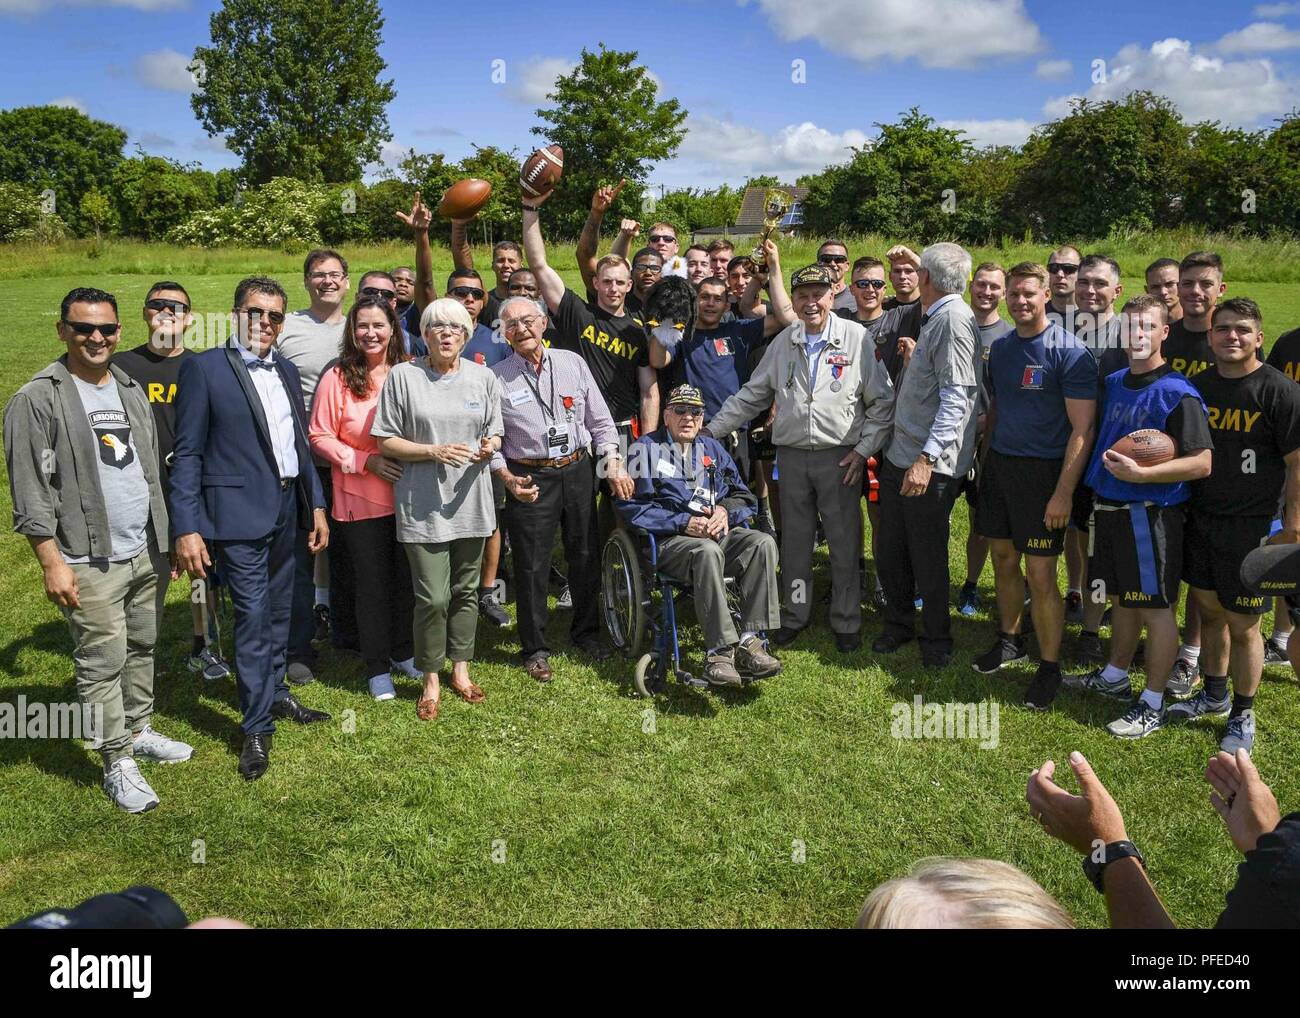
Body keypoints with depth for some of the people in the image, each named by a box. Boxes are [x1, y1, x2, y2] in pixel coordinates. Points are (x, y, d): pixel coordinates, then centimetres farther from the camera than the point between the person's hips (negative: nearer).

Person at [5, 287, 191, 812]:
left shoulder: (132, 390, 11)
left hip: (149, 553, 6)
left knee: (142, 649, 16)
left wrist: (169, 535, 16)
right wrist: (52, 563, -14)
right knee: (102, 664, 0)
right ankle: (118, 764, 11)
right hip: (90, 562, -6)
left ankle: (139, 730, 33)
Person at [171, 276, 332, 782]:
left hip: (286, 511, 6)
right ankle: (257, 727, 9)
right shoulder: (203, 368, -7)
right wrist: (186, 528, -15)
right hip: (239, 514, -6)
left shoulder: (286, 370, 12)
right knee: (252, 617, -4)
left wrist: (316, 503, 12)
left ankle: (275, 693, 35)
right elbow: (187, 453, -9)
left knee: (278, 612, 17)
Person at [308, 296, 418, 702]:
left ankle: (402, 652, 34)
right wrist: (365, 460, -15)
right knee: (372, 584, 7)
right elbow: (320, 436, -5)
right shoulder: (337, 378, -6)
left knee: (407, 578, 13)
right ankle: (377, 668, 21)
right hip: (360, 501, -2)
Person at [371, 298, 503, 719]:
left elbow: (495, 433, 15)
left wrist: (489, 447, -9)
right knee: (432, 597, -5)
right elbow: (385, 441, -3)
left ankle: (460, 669, 30)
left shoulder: (484, 378, 7)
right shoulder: (403, 376, -3)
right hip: (422, 503, -3)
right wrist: (433, 451, -16)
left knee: (466, 590, 14)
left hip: (470, 500, 4)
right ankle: (431, 680, 14)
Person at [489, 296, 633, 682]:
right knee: (531, 566, 2)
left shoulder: (572, 363, 4)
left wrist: (613, 462, -2)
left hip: (578, 471, 3)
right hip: (530, 479, -3)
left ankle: (586, 631, 33)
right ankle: (535, 649, 17)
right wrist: (506, 477, -14)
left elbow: (600, 418, 7)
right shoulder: (497, 378, -3)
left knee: (586, 556, 13)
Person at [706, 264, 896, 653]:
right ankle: (794, 616, 27)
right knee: (794, 543, 11)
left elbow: (882, 401, -1)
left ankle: (846, 622, 19)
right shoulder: (783, 342, 8)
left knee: (845, 544, 4)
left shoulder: (857, 339, -4)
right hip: (792, 456, 3)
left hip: (840, 456, -3)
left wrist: (863, 448, -7)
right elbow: (751, 395, 14)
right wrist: (711, 429, 12)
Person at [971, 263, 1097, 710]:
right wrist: (984, 461, 9)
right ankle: (1009, 640, 32)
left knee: (1040, 576, -3)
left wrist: (1064, 492, -19)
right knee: (1003, 559, 14)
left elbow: (1083, 428, -14)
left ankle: (1049, 666, 12)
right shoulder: (999, 347, 8)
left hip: (1042, 471, -6)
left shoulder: (1069, 352, -11)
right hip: (998, 464, 6)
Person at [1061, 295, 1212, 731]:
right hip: (1108, 509, 7)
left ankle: (1152, 704, 12)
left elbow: (1201, 463, -17)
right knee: (1121, 598, 20)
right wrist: (1102, 474, 8)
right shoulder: (1113, 383, 9)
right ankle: (1114, 677, 35)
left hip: (1151, 514, -7)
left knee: (1156, 608, 3)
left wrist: (1140, 473, -24)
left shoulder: (1178, 394, -14)